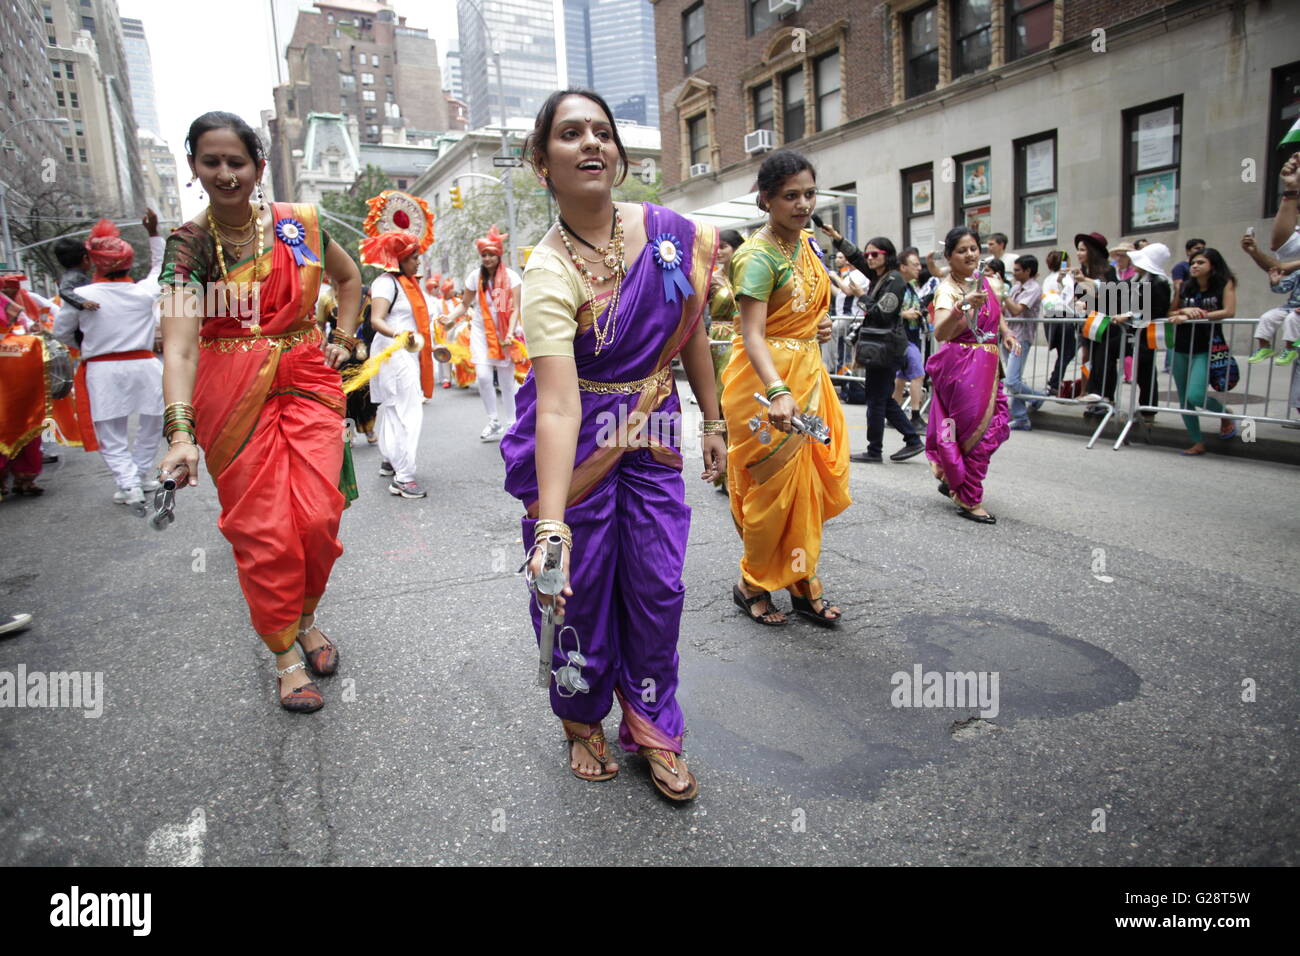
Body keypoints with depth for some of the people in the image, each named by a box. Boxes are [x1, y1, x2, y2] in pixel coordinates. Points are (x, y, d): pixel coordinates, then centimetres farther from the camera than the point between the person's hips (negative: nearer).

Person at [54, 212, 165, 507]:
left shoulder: (79, 296, -7)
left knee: (111, 437, 8)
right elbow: (160, 268, 18)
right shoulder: (145, 292, -3)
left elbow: (61, 332, 7)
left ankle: (129, 485, -4)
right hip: (143, 366, 2)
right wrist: (154, 234, 23)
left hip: (102, 371, -1)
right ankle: (143, 474, 30)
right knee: (151, 427, 21)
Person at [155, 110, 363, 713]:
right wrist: (181, 432, -33)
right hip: (234, 395, -2)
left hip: (307, 381, 2)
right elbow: (179, 345, -20)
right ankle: (285, 654, 19)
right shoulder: (188, 245, -7)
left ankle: (306, 617, 25)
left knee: (318, 517, -5)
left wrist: (342, 339, 10)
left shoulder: (298, 224, 1)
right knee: (262, 530, 0)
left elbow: (348, 277, 21)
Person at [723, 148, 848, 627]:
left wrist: (820, 325, 7)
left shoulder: (807, 242, 10)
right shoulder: (758, 256, -16)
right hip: (766, 379, -8)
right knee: (774, 484, -1)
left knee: (807, 482, 11)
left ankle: (802, 582, 24)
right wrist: (778, 392, -41)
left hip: (808, 373, 8)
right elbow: (752, 334, -27)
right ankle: (752, 585, 18)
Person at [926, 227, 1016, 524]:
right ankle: (969, 500, 7)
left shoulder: (982, 281, 10)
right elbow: (940, 333, -31)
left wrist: (1006, 333, 13)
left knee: (992, 427, 12)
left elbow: (996, 312, 30)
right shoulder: (947, 289, -14)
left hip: (986, 366, 8)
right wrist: (962, 306, -46)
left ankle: (950, 478, 30)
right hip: (961, 366, -8)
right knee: (975, 429, -5)